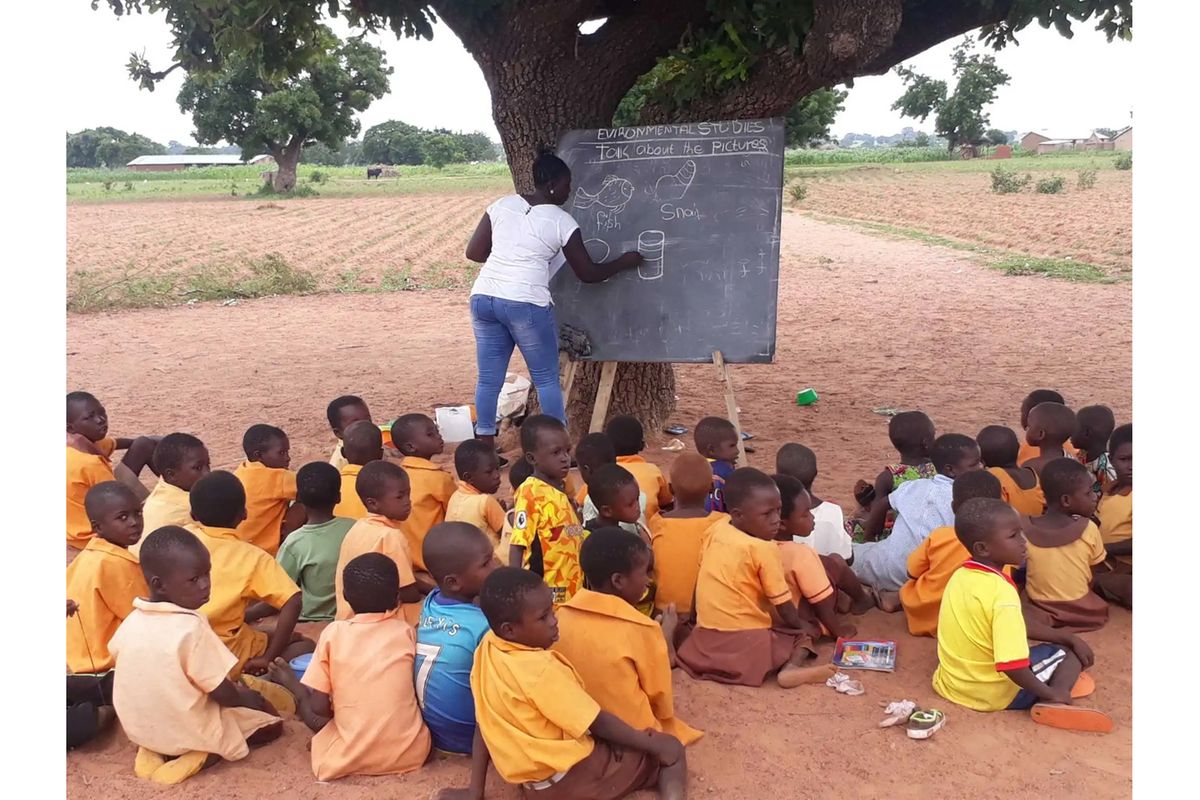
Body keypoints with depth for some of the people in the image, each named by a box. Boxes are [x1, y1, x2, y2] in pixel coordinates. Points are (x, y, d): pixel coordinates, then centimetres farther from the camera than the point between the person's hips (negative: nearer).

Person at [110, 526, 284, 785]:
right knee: (271, 720, 10)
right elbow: (223, 694, -20)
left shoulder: (132, 621, -7)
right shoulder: (191, 628, -27)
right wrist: (247, 696, 2)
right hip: (188, 732, -7)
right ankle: (199, 755, -7)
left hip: (139, 729, 7)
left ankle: (157, 750, 10)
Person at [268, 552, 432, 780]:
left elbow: (319, 708, -3)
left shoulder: (334, 632, -3)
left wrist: (291, 683, 16)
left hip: (348, 758, 1)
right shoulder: (407, 632, 2)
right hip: (410, 753, 0)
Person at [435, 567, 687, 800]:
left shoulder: (486, 648, -5)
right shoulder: (542, 668, -27)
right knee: (671, 749, 3)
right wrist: (651, 743, -6)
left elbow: (485, 723, 4)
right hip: (568, 777, -8)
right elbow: (598, 724, -19)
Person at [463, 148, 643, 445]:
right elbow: (588, 274, 5)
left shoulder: (501, 205, 10)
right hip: (526, 304, -5)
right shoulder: (562, 222, -1)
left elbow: (474, 252, 12)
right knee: (547, 379, 9)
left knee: (489, 379, 11)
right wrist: (625, 262, 19)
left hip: (483, 298, 5)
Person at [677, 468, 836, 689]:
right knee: (808, 631, 11)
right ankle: (790, 668, -15)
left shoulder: (716, 531, 3)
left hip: (704, 640, 6)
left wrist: (694, 615, 30)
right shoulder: (764, 549, -15)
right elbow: (782, 603, -6)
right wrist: (800, 624, 14)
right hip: (745, 643, -6)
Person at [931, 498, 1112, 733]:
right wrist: (1050, 693, -14)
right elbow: (1012, 668, -30)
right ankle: (1053, 702, -12)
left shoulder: (961, 575, 0)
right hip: (993, 694, -8)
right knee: (1070, 653, 9)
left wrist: (1068, 636, 8)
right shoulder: (1002, 593, -27)